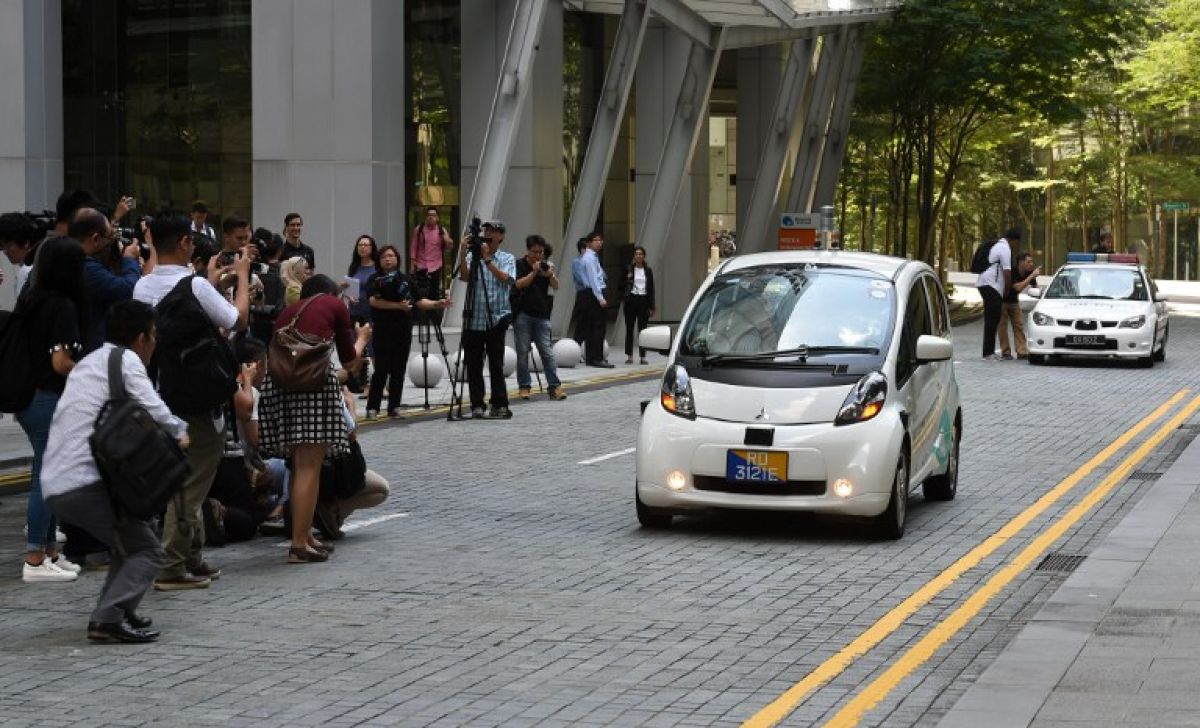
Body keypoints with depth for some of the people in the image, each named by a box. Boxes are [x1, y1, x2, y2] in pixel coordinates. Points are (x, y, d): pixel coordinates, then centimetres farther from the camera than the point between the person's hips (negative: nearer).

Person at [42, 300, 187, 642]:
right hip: (84, 482, -9)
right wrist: (181, 431, 9)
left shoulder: (88, 363, 23)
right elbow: (156, 414, -11)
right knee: (148, 551, -3)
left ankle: (117, 611, 14)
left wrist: (171, 431, 16)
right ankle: (109, 618, -18)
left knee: (131, 541, 23)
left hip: (55, 484, 9)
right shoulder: (126, 360, -3)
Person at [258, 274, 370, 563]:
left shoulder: (289, 310, 29)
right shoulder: (335, 305, 17)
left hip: (277, 380, 6)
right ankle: (299, 545, -9)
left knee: (300, 465, 17)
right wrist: (361, 338, 42)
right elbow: (349, 361, 22)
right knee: (309, 467, -5)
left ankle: (305, 536, 23)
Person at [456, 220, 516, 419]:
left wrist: (487, 259, -15)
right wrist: (463, 253, -15)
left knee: (496, 365, -2)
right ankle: (477, 406, 8)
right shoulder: (472, 257, 11)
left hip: (495, 319, -2)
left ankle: (500, 405, 4)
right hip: (473, 319, 2)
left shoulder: (507, 259, 7)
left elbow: (504, 278, -11)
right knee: (473, 365, 2)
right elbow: (464, 276, -5)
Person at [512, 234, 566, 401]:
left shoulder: (546, 265, 10)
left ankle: (555, 386, -5)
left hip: (541, 314, 2)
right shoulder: (519, 265, 1)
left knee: (547, 351, -3)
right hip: (522, 314, -2)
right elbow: (519, 284, -13)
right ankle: (524, 386, 8)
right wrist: (534, 272, -20)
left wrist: (550, 274, -18)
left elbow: (555, 287, 1)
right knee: (523, 351, 1)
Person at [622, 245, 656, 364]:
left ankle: (642, 356, 4)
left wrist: (651, 307, 1)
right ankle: (629, 356, 8)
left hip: (643, 300, 1)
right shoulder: (629, 269, 2)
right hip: (631, 300, -1)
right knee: (629, 329, 2)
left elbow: (651, 289, 6)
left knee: (642, 329, 1)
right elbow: (623, 285, 4)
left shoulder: (648, 271, 6)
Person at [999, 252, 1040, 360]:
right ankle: (1005, 352, -3)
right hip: (1002, 300, -6)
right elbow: (1018, 287, -43)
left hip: (1014, 301, 6)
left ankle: (1022, 351, -7)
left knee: (1019, 325, -2)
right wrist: (1032, 276, -41)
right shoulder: (1012, 272, -31)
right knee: (1003, 326, -7)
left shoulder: (1029, 273, -11)